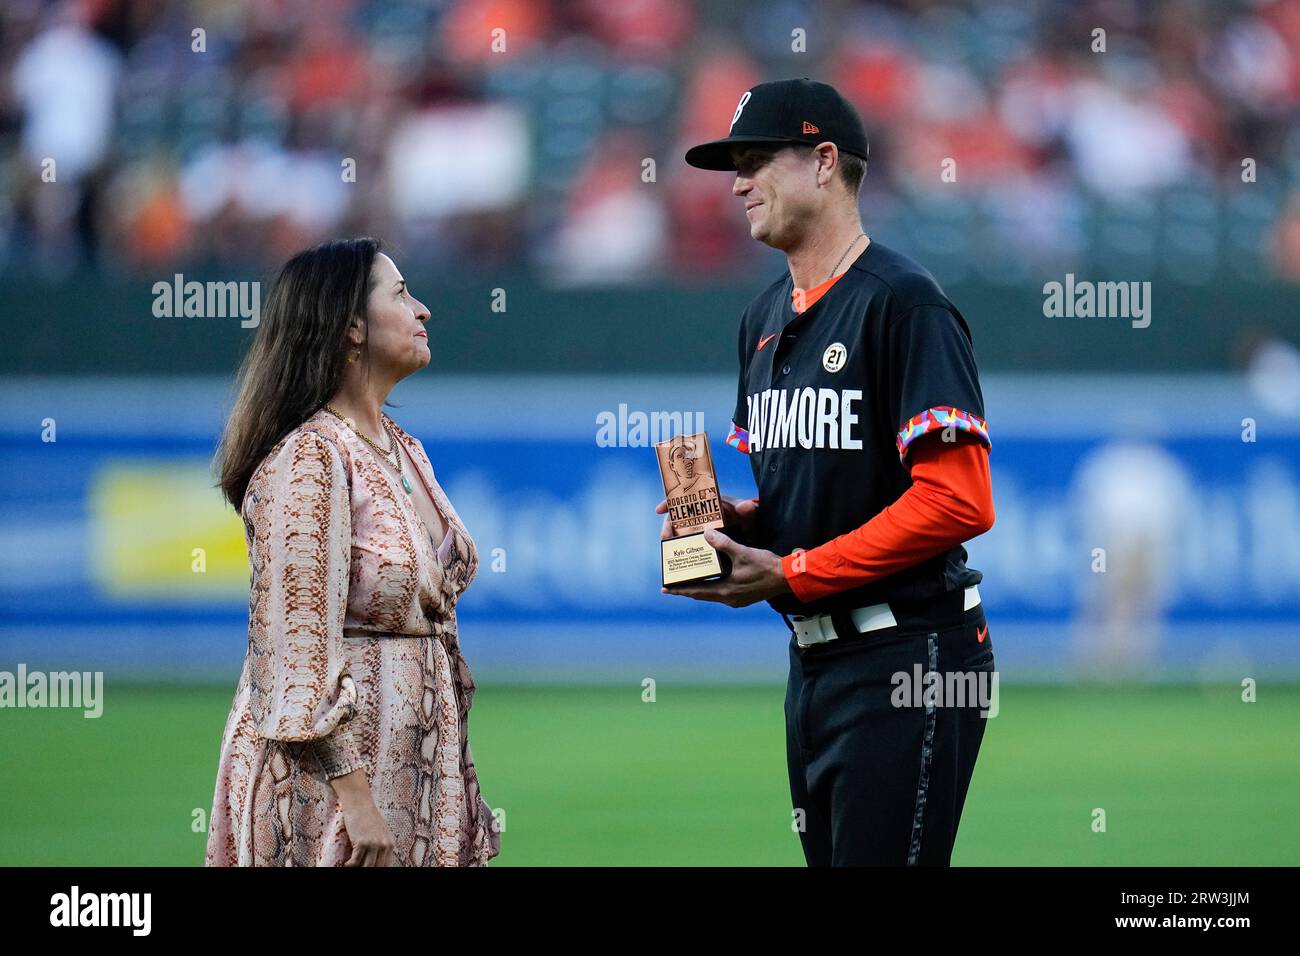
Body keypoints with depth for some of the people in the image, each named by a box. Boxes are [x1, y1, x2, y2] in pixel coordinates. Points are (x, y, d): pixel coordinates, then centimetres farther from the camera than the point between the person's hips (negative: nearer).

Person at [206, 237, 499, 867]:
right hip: (333, 766, -8)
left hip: (414, 758, 8)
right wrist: (355, 796, -23)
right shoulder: (307, 459, -15)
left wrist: (458, 779, 15)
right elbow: (300, 648, -20)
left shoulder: (403, 452, 12)